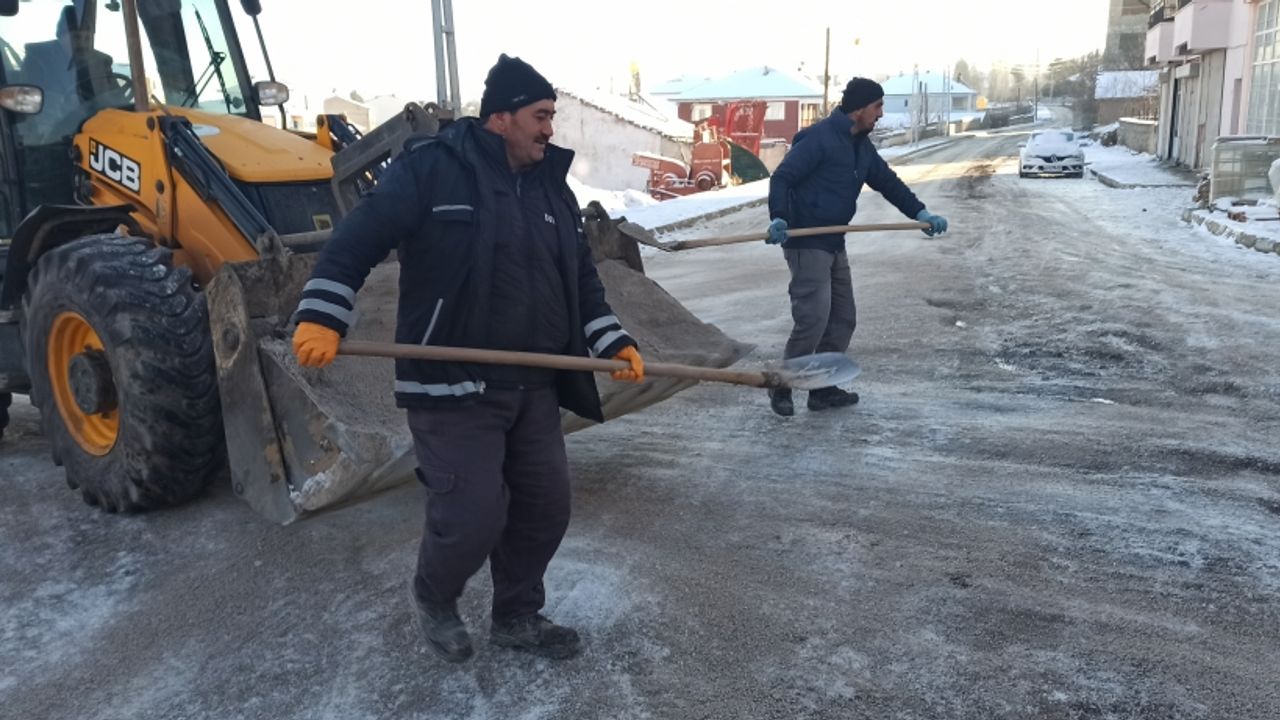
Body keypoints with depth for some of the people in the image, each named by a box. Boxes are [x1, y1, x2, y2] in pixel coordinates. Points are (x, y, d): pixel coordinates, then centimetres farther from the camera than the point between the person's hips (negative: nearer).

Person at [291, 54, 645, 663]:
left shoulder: (552, 187, 12)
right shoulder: (431, 169, -9)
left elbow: (581, 280, 18)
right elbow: (357, 239, -11)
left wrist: (615, 343, 8)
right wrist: (321, 318, -21)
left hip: (534, 387, 7)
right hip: (452, 386, -7)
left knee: (546, 507, 10)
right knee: (472, 517, -7)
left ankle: (517, 616, 33)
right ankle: (434, 597, 27)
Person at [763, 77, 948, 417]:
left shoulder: (861, 146, 14)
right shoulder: (819, 138, -13)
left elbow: (887, 181, 20)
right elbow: (781, 177, -19)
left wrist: (921, 213, 11)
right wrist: (778, 217, -34)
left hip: (835, 244, 10)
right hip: (806, 244, -9)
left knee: (843, 318, 11)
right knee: (813, 318, -13)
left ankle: (823, 389, 21)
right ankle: (781, 388, 1)